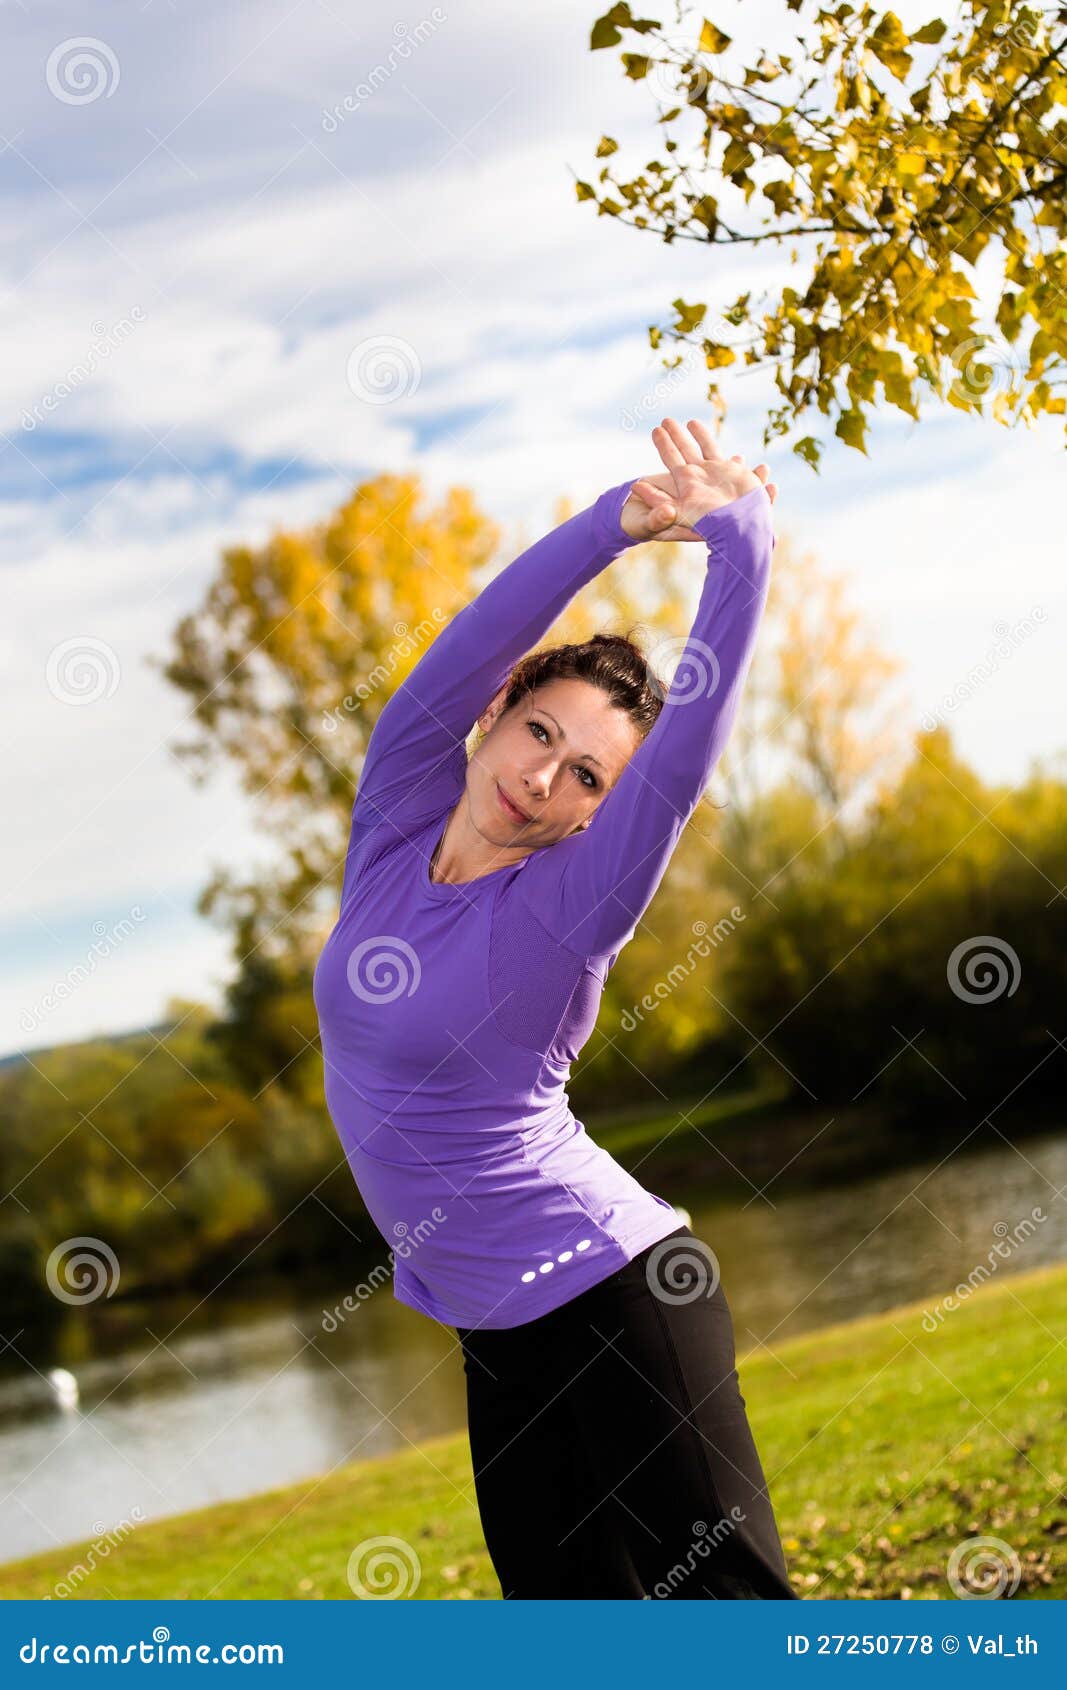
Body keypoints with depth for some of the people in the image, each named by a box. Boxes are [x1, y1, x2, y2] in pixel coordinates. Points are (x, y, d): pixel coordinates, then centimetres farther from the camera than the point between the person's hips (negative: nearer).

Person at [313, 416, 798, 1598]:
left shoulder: (567, 907, -13)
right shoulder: (393, 825, 1)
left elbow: (688, 748, -22)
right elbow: (472, 648, -13)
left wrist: (738, 544, -24)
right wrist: (615, 523, -22)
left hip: (607, 1290, -6)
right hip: (495, 1324, 6)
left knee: (719, 1586, -5)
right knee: (562, 1599, 14)